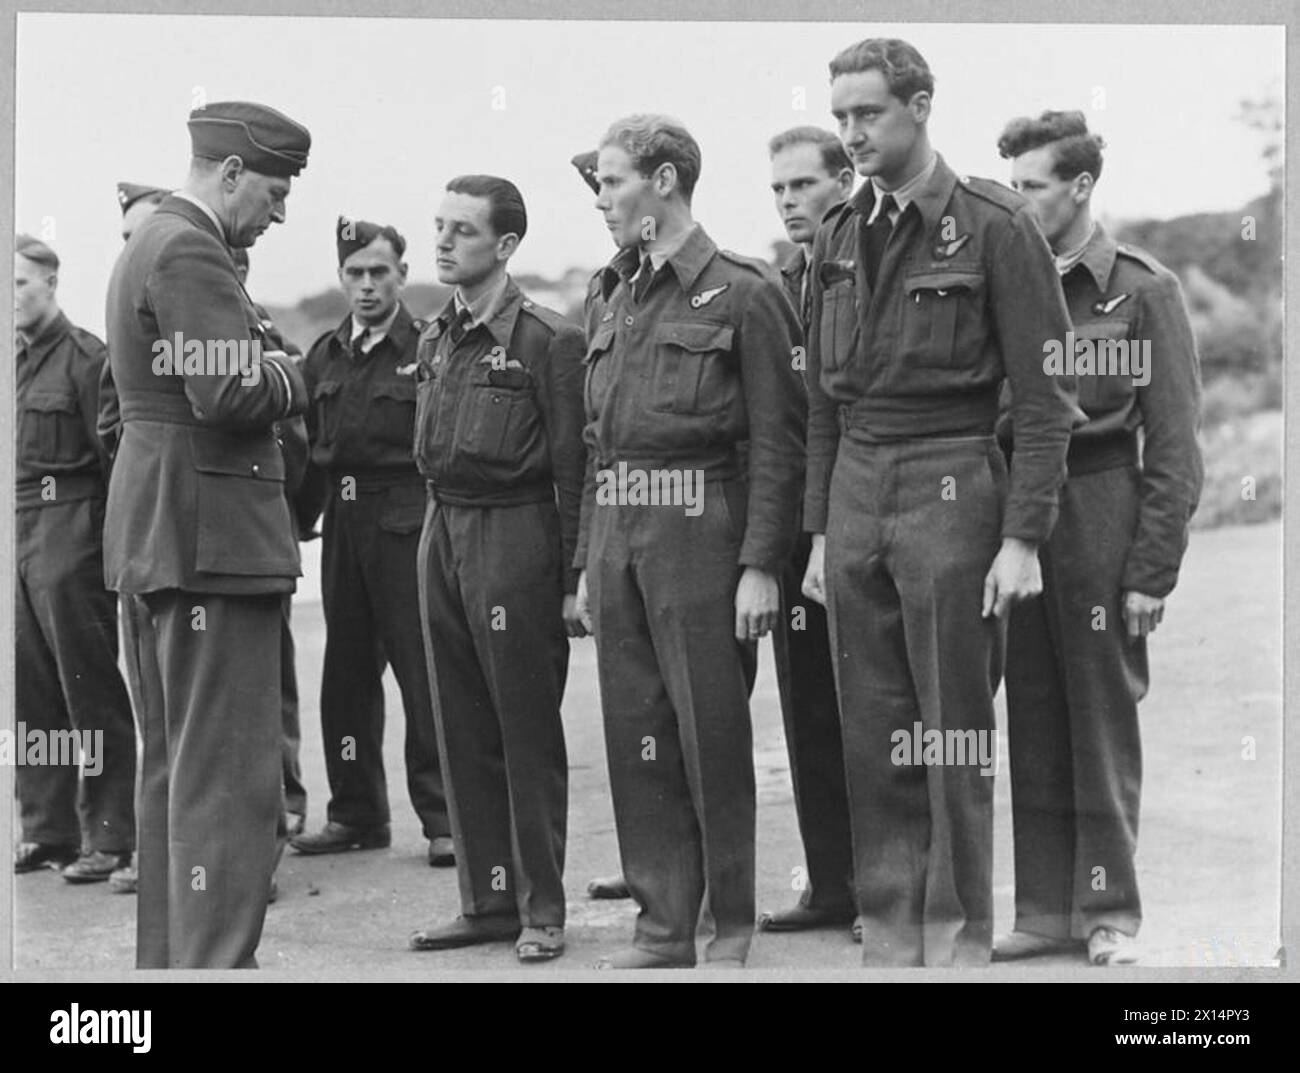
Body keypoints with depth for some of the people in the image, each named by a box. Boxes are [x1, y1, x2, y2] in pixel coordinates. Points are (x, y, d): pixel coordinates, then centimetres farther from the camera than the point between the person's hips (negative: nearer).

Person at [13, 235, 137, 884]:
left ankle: (109, 836, 1)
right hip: (15, 538, 7)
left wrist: (112, 540, -13)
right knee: (29, 690, 8)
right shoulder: (14, 364, 15)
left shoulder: (85, 357, -6)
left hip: (69, 534, -7)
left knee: (90, 690, -3)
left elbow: (109, 454, -10)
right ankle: (48, 826, 16)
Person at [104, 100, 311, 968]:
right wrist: (288, 377, -5)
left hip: (156, 538, 11)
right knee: (230, 775, -8)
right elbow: (228, 393, -24)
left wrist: (266, 374, 7)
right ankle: (215, 961, -8)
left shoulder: (149, 245, 19)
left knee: (173, 767, 15)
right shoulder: (190, 253, -14)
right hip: (209, 531, -11)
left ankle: (167, 956, 22)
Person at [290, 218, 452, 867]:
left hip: (408, 525, -6)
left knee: (423, 669, -5)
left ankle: (444, 818, 0)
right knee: (346, 673, 10)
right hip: (343, 524, 6)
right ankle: (356, 813, 19)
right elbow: (308, 447, 14)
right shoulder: (325, 357, 13)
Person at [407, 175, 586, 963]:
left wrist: (575, 579, -13)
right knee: (464, 732, 10)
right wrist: (442, 533, 11)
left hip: (515, 536, -7)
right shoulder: (437, 341, 13)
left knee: (529, 734, -1)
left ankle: (542, 910, 7)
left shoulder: (546, 340, -9)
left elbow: (573, 466, -10)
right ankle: (487, 899, 18)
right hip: (442, 536, 7)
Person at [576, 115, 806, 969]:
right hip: (616, 535, 7)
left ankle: (733, 929, 9)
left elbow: (778, 442, -10)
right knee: (636, 737, 7)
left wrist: (761, 566, -15)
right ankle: (662, 924, 15)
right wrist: (589, 561, 15)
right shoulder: (617, 298, 16)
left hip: (699, 529, -7)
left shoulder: (742, 292, -6)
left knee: (713, 737, -2)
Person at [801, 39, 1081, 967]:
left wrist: (1024, 536, -13)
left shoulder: (996, 226, -6)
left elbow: (1045, 397, -8)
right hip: (856, 490, 5)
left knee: (956, 734, -1)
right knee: (872, 736, 7)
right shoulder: (839, 235, 12)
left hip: (951, 486, -5)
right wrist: (820, 531, 13)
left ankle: (959, 937, 9)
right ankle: (886, 932, 15)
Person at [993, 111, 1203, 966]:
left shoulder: (1144, 289, -3)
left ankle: (1109, 913, 12)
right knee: (1032, 723, 8)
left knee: (1104, 720, 2)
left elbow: (1175, 446, -5)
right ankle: (1047, 908, 16)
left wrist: (1153, 571, -10)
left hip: (1099, 506, -4)